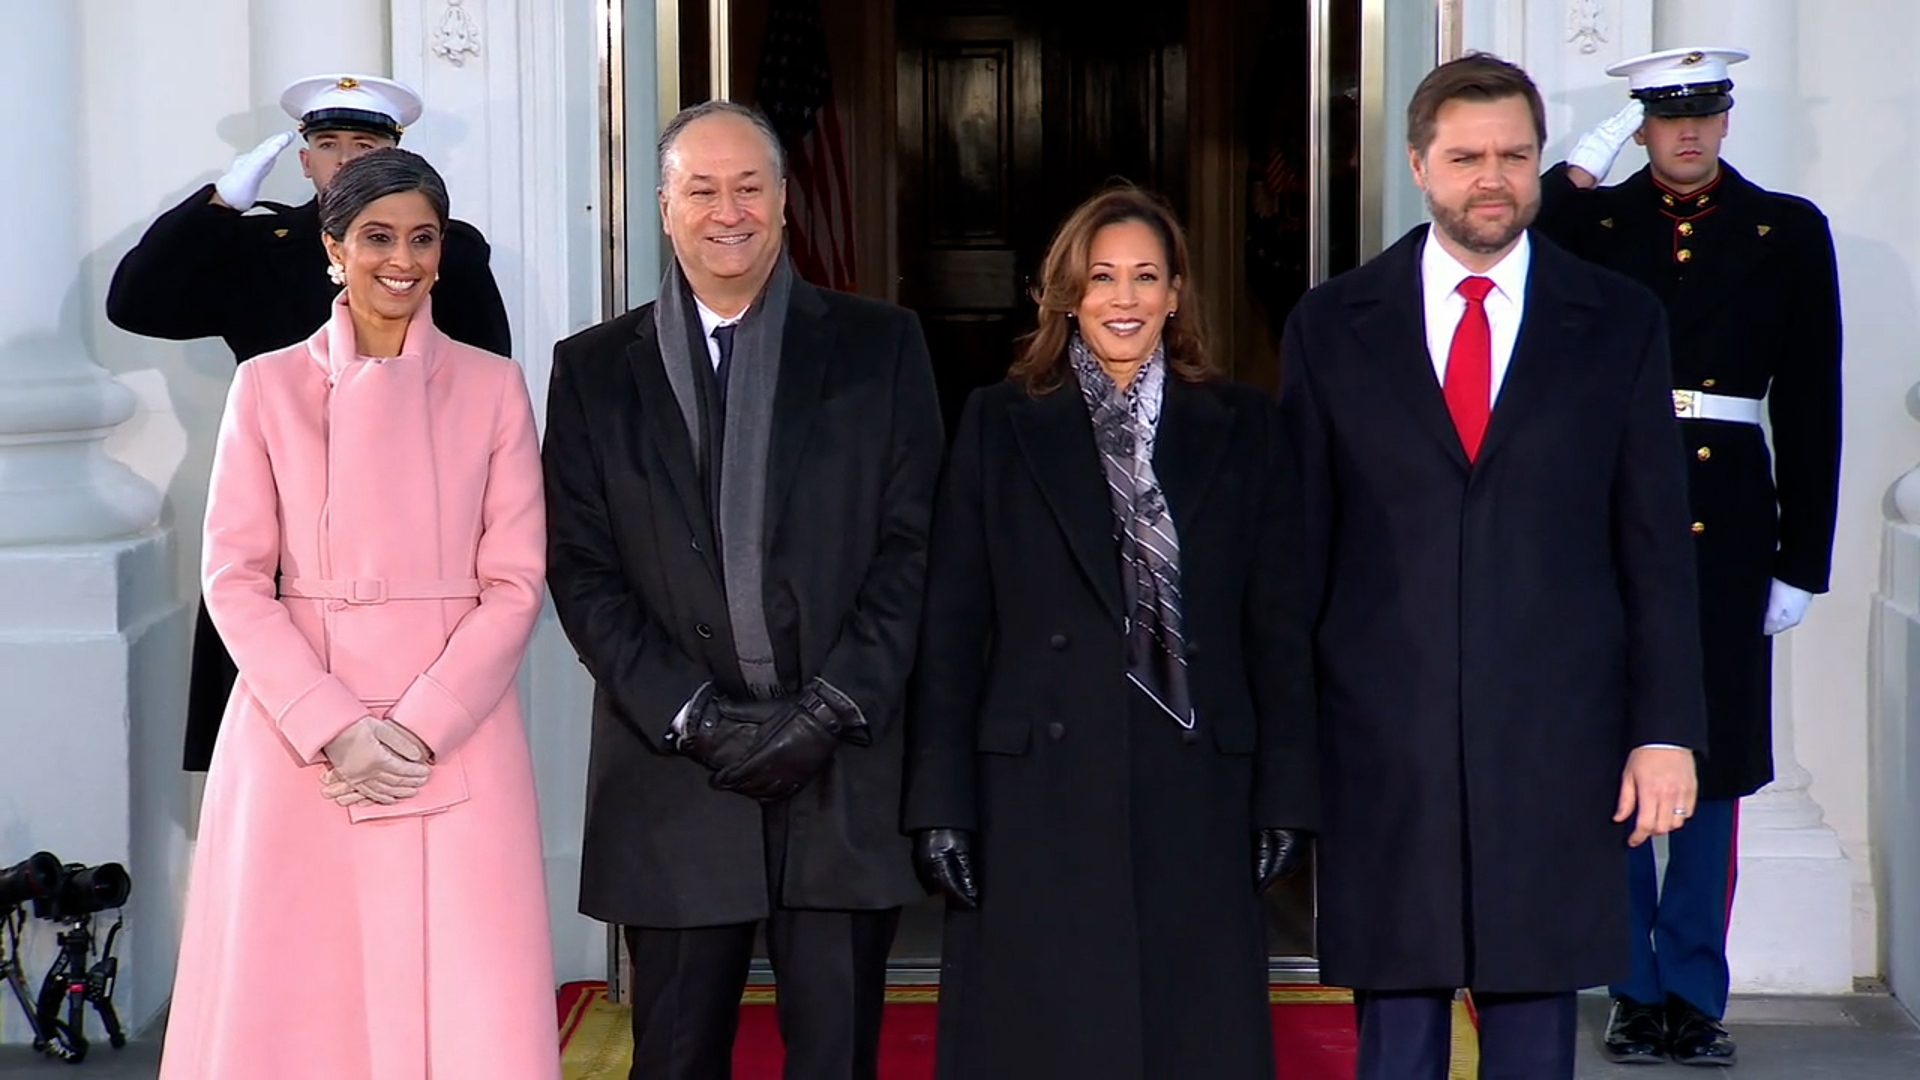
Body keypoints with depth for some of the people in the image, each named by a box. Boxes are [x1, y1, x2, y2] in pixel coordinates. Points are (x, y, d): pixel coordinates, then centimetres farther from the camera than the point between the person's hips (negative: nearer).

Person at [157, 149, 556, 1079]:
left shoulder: (492, 387, 6)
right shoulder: (268, 385, 6)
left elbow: (516, 581, 2)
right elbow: (235, 580, 1)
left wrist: (422, 727, -11)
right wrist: (333, 729, -11)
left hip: (456, 738, 0)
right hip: (297, 729, 0)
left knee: (468, 1005, -4)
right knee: (289, 1002, 1)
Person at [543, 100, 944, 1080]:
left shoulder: (878, 348, 6)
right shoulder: (594, 369, 9)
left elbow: (913, 547, 1)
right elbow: (581, 569, 3)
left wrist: (831, 711, -8)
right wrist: (693, 719, -8)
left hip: (844, 770, -1)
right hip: (673, 775, 1)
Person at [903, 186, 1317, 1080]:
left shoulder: (1241, 427, 9)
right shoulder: (1001, 425, 7)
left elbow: (1276, 626, 7)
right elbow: (950, 629, 3)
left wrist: (1285, 797, 1)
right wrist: (940, 803, -3)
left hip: (1196, 798, 1)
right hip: (1038, 800, -1)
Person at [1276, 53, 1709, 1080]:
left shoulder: (1620, 323, 5)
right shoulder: (1331, 327, 5)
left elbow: (1656, 542, 4)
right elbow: (1300, 544, 6)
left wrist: (1667, 727, -1)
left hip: (1557, 747, 0)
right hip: (1381, 749, 0)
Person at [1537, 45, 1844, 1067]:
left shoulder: (1787, 231, 6)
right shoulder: (1590, 219, 5)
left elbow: (1811, 402, 4)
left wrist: (1802, 560, 0)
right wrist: (1583, 166, -14)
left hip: (1728, 517, 1)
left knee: (1715, 762, 6)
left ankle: (1696, 992, 17)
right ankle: (1637, 990, 16)